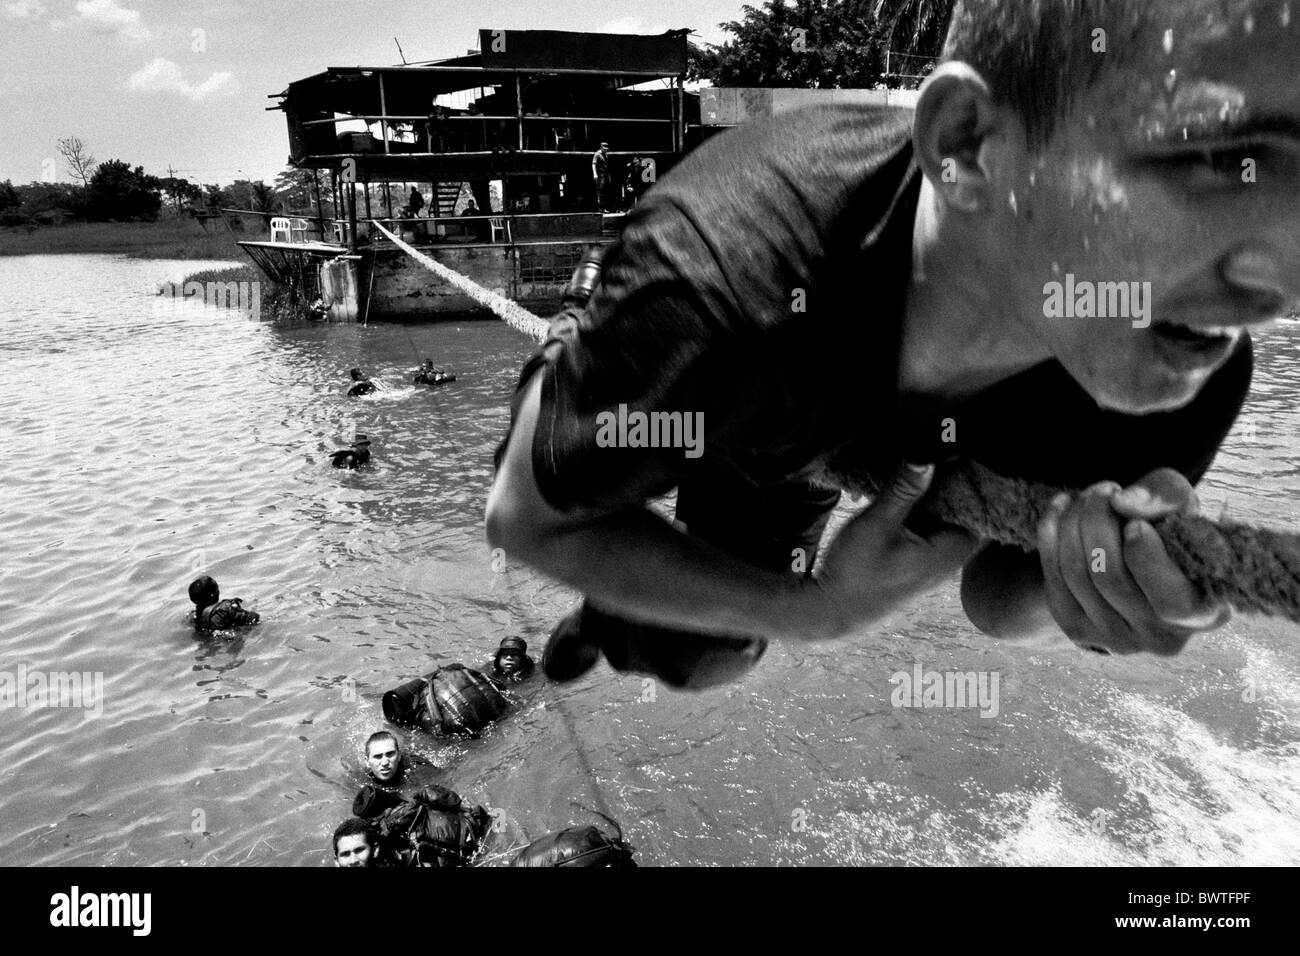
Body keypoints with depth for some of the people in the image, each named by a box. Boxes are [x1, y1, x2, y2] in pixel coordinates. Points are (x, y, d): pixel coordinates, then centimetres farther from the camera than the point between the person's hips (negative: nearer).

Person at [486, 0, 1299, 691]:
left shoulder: (1192, 370, -35)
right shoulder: (716, 293, -50)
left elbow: (998, 600, -18)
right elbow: (530, 517, -31)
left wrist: (1064, 596, -44)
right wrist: (812, 610, -40)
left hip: (793, 464, 4)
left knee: (701, 660, 23)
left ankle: (605, 620, 55)